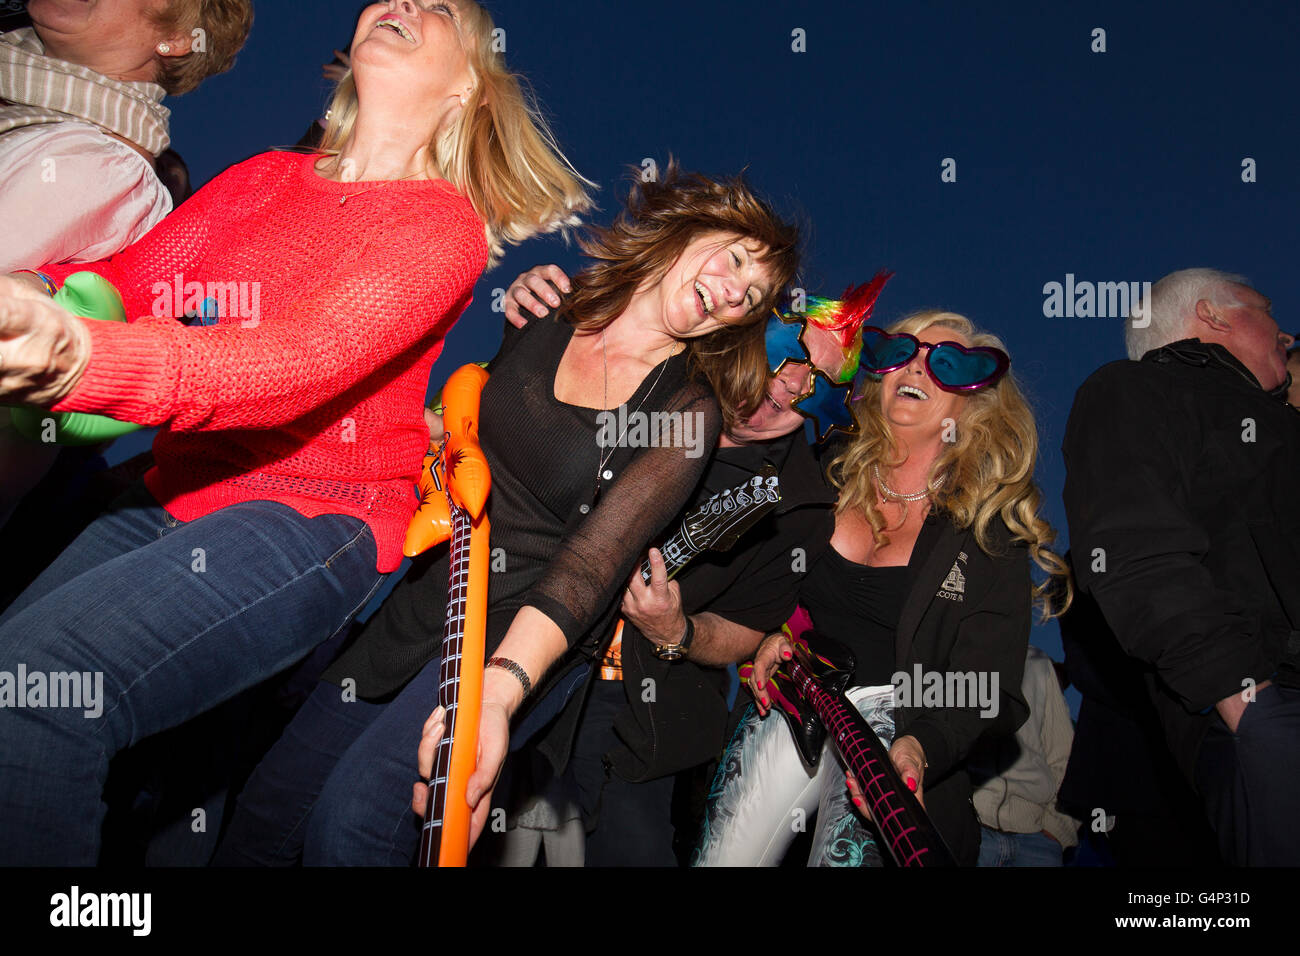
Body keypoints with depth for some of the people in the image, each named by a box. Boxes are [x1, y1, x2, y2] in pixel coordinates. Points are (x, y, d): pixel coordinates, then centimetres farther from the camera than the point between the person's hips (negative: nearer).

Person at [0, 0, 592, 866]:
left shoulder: (445, 222, -4)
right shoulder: (266, 180, 18)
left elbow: (301, 363, -21)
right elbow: (124, 277, 10)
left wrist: (75, 360, -37)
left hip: (315, 516, -6)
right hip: (173, 500, 6)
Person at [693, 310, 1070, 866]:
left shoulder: (992, 532, -4)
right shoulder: (827, 477, 6)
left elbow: (987, 692, -10)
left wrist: (918, 748, -28)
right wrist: (768, 633, -2)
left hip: (895, 722, -3)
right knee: (719, 858, -4)